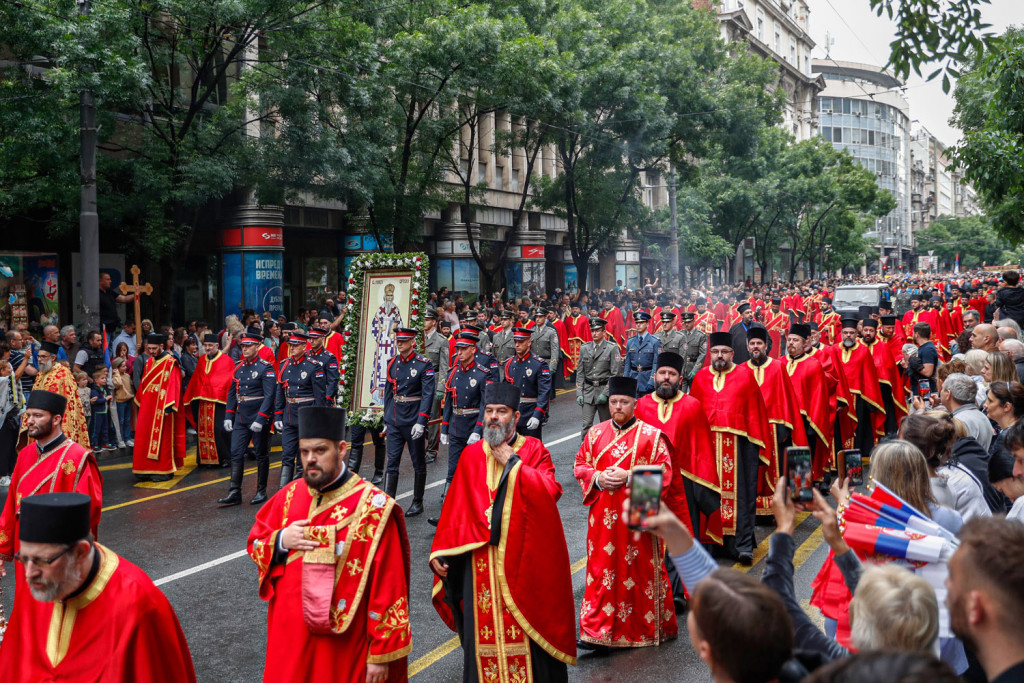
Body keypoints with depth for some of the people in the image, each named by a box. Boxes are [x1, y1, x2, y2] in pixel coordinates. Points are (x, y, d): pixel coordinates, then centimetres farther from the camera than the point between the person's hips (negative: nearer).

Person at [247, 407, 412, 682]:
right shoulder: (290, 495, 2)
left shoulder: (372, 507, -15)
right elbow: (256, 543, 13)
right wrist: (281, 540, -9)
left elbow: (387, 588, -14)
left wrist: (381, 654, -12)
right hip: (288, 637, 5)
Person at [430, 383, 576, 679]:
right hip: (480, 559, 2)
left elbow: (551, 492, -15)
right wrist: (440, 551, -1)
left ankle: (529, 675, 16)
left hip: (521, 557, -2)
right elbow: (454, 508, 6)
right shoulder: (471, 455, 7)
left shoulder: (534, 450, 1)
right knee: (483, 627, 6)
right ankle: (484, 676, 19)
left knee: (524, 625, 1)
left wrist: (513, 462, -14)